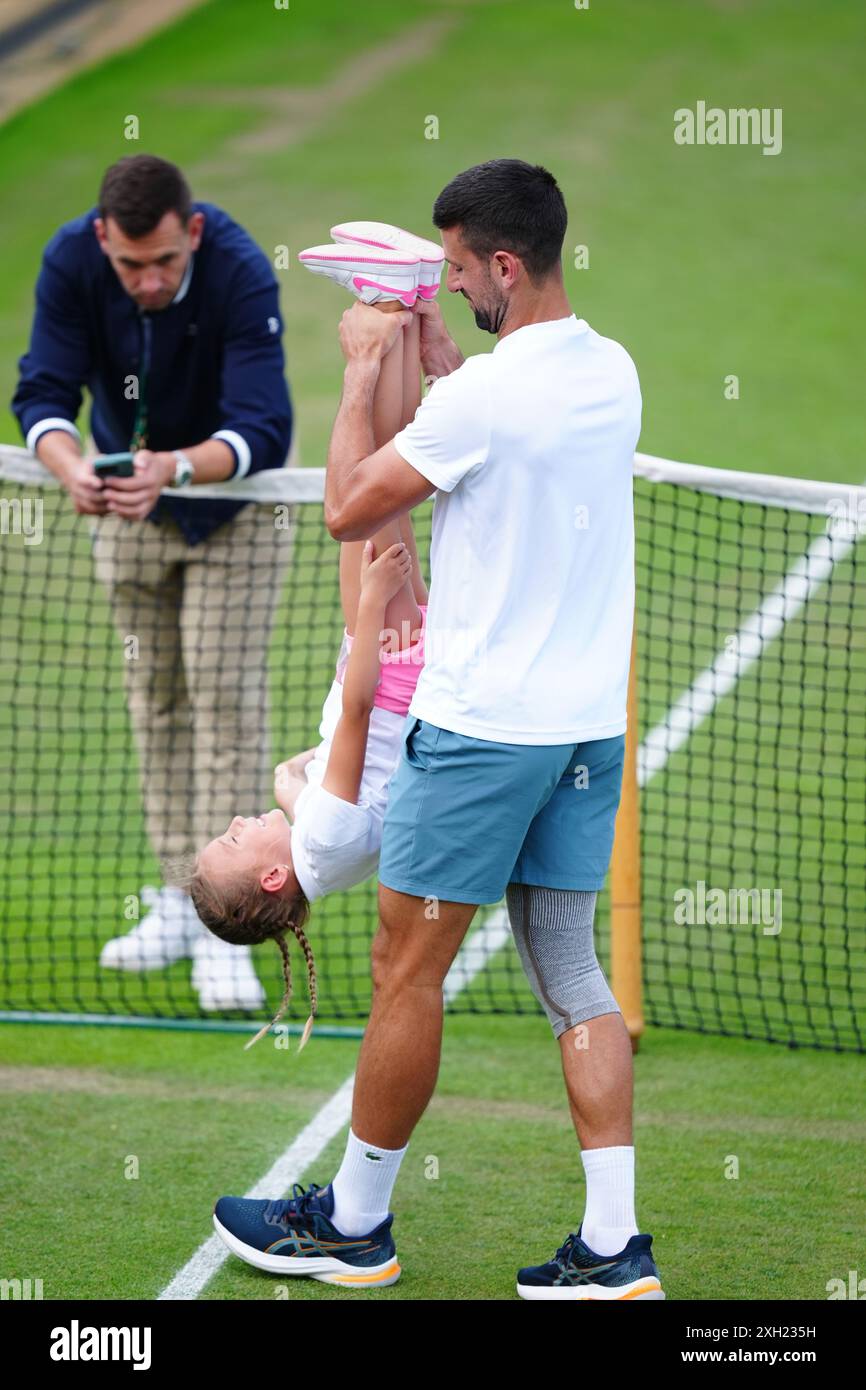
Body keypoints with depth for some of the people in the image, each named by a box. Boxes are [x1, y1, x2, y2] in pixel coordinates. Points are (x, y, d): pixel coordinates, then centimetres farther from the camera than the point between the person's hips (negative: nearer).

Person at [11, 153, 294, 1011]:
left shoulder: (241, 274, -33)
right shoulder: (71, 261, -24)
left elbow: (262, 431, -38)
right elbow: (44, 391, -25)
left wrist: (175, 468, -56)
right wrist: (70, 465, -47)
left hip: (231, 500, -4)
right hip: (126, 496, 4)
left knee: (225, 696, -10)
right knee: (153, 692, 9)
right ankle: (178, 898, 18)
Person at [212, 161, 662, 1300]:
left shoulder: (482, 397, -19)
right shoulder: (612, 372, 5)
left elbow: (348, 510, -8)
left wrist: (364, 370, 2)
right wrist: (438, 358, 19)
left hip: (481, 726, -8)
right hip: (590, 723, 8)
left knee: (408, 972, 4)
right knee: (573, 976, 9)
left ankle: (354, 1225, 15)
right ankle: (615, 1246, 4)